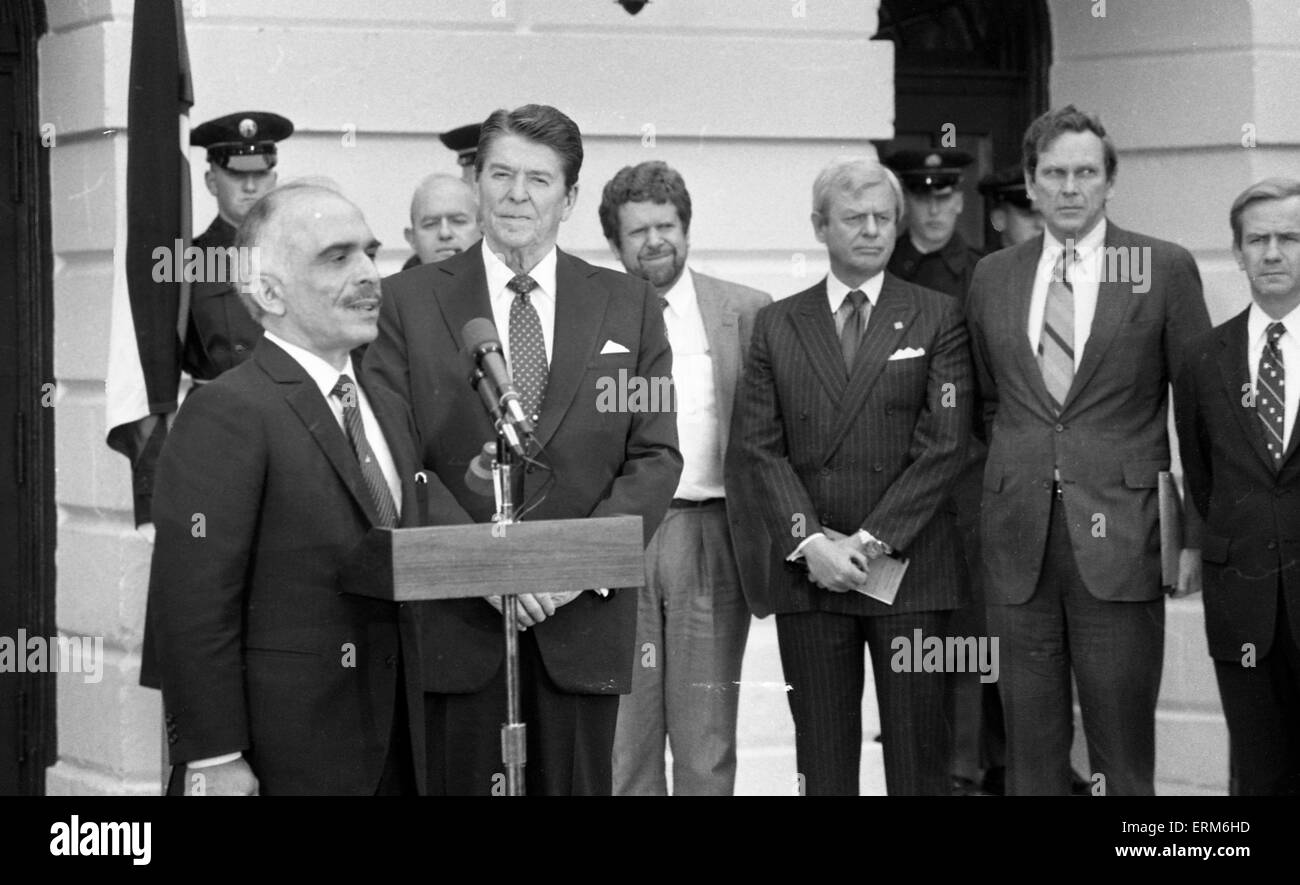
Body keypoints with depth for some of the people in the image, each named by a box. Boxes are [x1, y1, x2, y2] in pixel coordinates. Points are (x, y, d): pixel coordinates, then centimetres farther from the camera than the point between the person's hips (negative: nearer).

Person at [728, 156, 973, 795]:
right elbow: (757, 448, 3)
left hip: (908, 568, -2)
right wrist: (810, 540, -10)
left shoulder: (937, 318, 5)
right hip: (807, 571, 2)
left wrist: (872, 541, -11)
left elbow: (943, 446, -4)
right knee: (823, 754, 5)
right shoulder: (777, 325, 11)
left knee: (918, 749, 0)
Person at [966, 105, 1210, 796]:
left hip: (1119, 537, -3)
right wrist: (990, 501, 13)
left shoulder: (1165, 269, 2)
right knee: (1029, 741, 7)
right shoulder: (993, 277, 12)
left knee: (1122, 747, 0)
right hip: (1018, 542, 3)